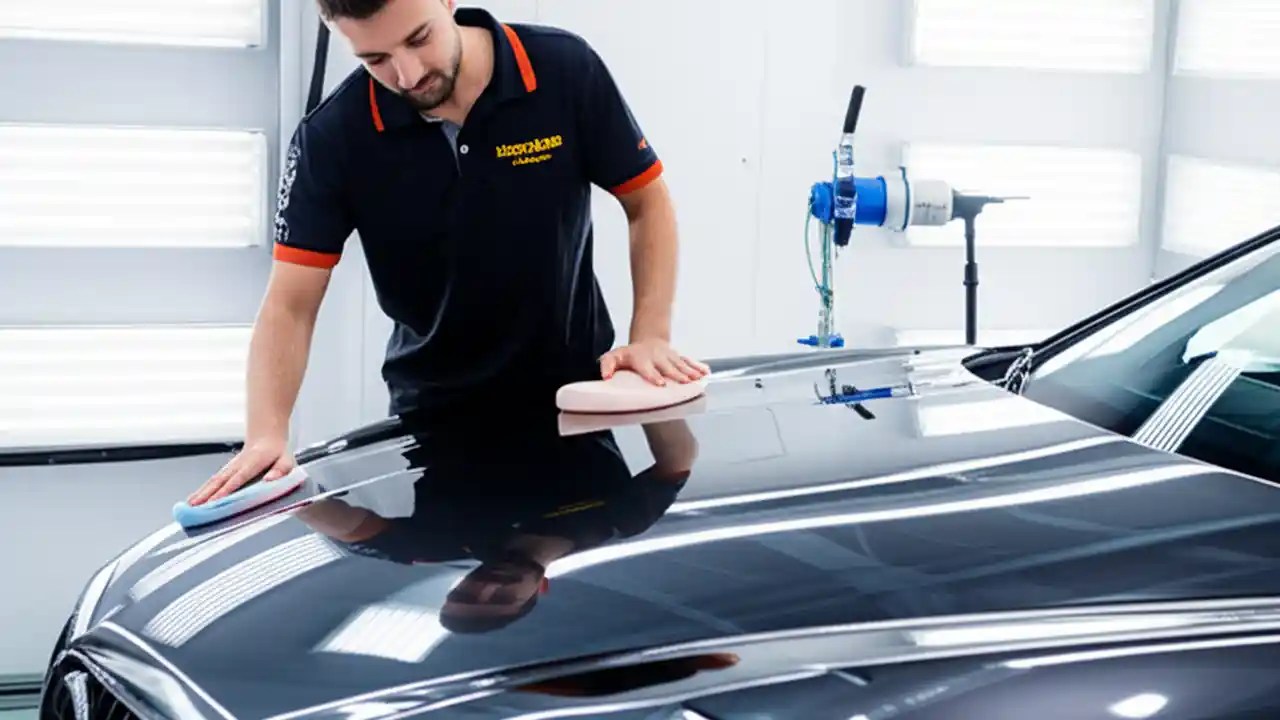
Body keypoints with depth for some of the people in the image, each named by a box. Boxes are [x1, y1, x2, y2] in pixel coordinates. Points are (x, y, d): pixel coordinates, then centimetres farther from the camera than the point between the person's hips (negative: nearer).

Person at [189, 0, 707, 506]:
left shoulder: (567, 70, -16)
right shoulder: (332, 138, -17)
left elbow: (648, 203, -4)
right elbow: (289, 307, -17)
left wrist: (651, 337, -16)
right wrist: (266, 436, -32)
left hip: (574, 393, 0)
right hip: (433, 410, 0)